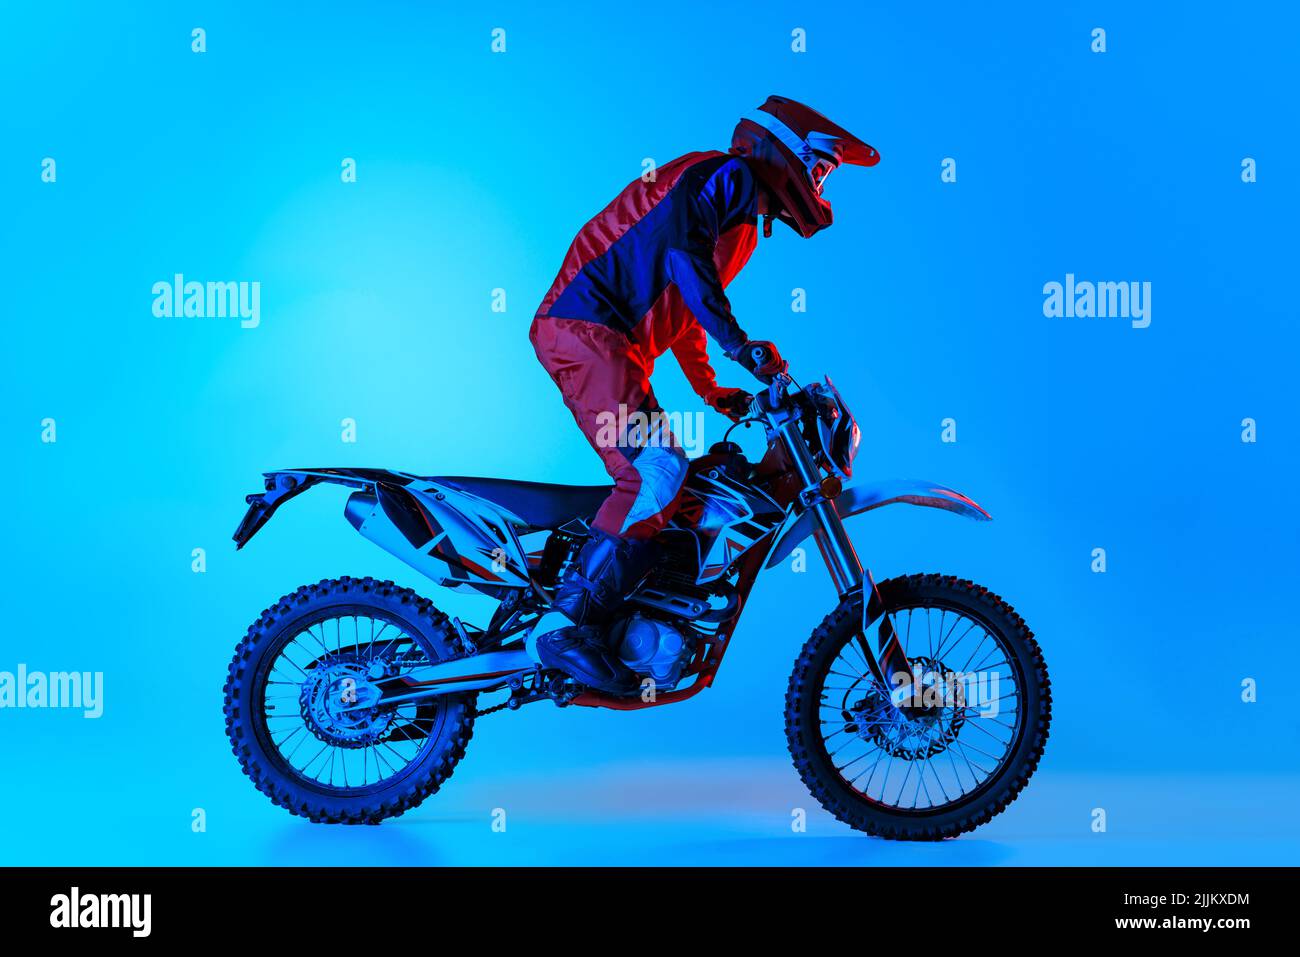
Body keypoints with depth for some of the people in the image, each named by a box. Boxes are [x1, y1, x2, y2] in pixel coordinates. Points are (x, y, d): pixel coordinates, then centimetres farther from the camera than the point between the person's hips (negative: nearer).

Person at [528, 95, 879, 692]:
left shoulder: (746, 219, 28)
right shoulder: (728, 175, -3)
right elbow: (680, 245, -22)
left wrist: (709, 391, 39)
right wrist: (737, 343, -27)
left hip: (611, 341, 11)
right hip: (586, 325, -11)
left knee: (648, 479, 7)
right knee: (658, 471, -21)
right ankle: (568, 625, -23)